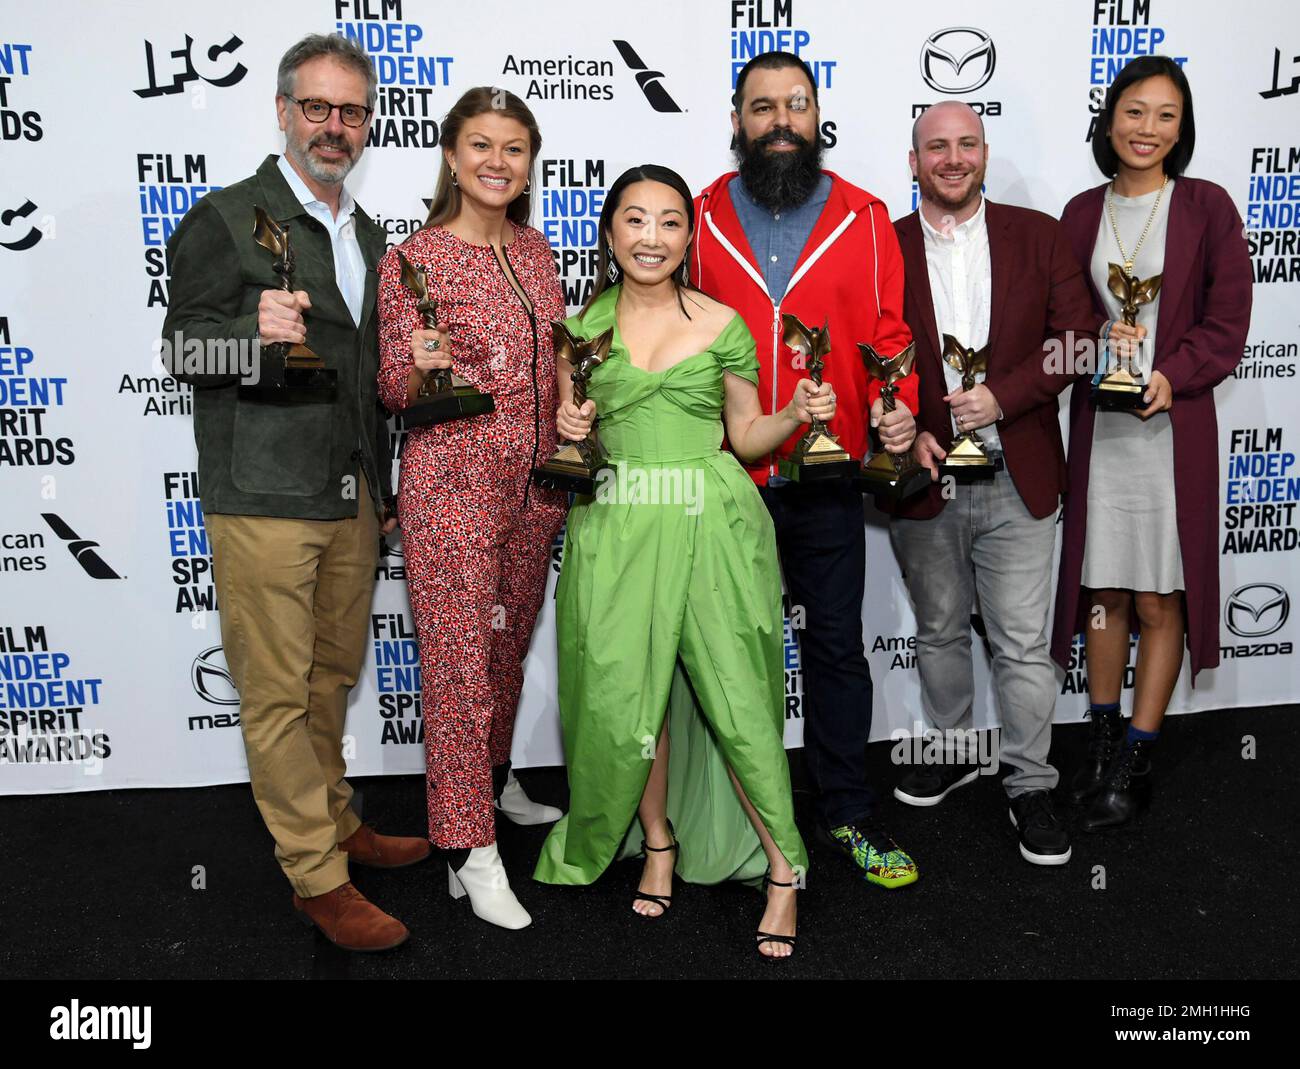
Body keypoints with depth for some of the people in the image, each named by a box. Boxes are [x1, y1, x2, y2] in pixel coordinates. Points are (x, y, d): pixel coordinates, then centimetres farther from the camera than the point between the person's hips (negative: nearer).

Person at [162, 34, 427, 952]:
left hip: (351, 504, 6)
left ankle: (335, 823, 32)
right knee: (279, 695, 0)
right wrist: (255, 328, -26)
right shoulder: (224, 219, -2)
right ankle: (318, 878, 11)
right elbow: (184, 353, -5)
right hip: (264, 504, -6)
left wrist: (382, 488, 21)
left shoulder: (368, 236, 18)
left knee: (333, 679, 16)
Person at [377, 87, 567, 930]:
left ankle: (494, 778, 40)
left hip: (535, 481, 6)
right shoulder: (413, 259, -7)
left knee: (511, 642, 18)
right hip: (452, 481, -6)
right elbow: (394, 392, -5)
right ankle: (472, 851, 10)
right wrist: (420, 366, -26)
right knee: (459, 661, -1)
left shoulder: (535, 251, 10)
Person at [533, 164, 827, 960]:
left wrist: (798, 413, -9)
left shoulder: (723, 326, 4)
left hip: (708, 527, -2)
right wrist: (569, 430, -5)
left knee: (736, 698, -4)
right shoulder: (584, 328, 8)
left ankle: (784, 870, 12)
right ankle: (659, 843, 28)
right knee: (625, 696, 5)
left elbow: (747, 437, 9)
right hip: (615, 528, 2)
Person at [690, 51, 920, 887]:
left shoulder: (864, 218, 4)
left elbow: (889, 334, 3)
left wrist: (897, 407, -16)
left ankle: (848, 813, 25)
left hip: (827, 479, 0)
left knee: (837, 646, 9)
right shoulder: (699, 220, 3)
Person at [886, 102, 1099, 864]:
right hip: (925, 479, 1)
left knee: (1025, 644, 4)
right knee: (939, 631, 16)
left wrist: (1001, 396, -15)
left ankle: (1031, 785, 21)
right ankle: (954, 751, 37)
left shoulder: (1037, 235, 4)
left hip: (1018, 481, 0)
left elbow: (1076, 336, -2)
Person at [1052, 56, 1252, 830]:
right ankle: (1104, 739, 25)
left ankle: (1136, 759, 16)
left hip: (1174, 425, -3)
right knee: (1104, 590, 9)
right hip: (1098, 423, 3)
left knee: (1161, 598, 2)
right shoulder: (1082, 213, 8)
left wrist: (1172, 375, -18)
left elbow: (1226, 325, -2)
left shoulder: (1208, 208, 0)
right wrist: (1097, 338, -11)